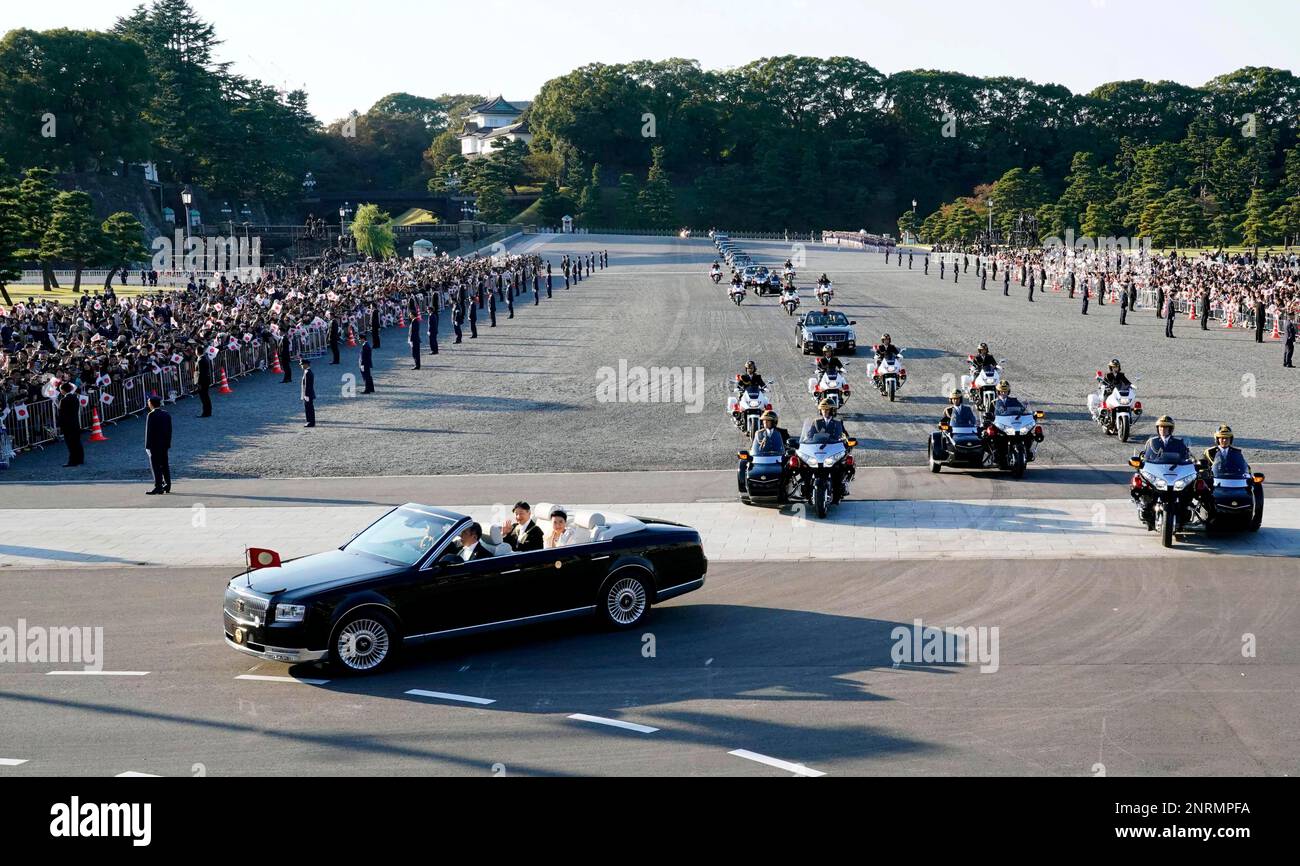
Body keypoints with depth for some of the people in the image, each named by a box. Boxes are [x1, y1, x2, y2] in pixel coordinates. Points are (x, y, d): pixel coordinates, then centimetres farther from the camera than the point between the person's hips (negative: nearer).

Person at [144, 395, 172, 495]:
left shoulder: (151, 415, -15)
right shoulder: (166, 414, 7)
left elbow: (149, 431, -16)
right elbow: (169, 430, 10)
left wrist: (147, 446, -12)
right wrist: (168, 444, 15)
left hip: (154, 445, -7)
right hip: (164, 445, 8)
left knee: (156, 466, -5)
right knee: (164, 465, 14)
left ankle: (158, 487, -7)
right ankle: (167, 486, 19)